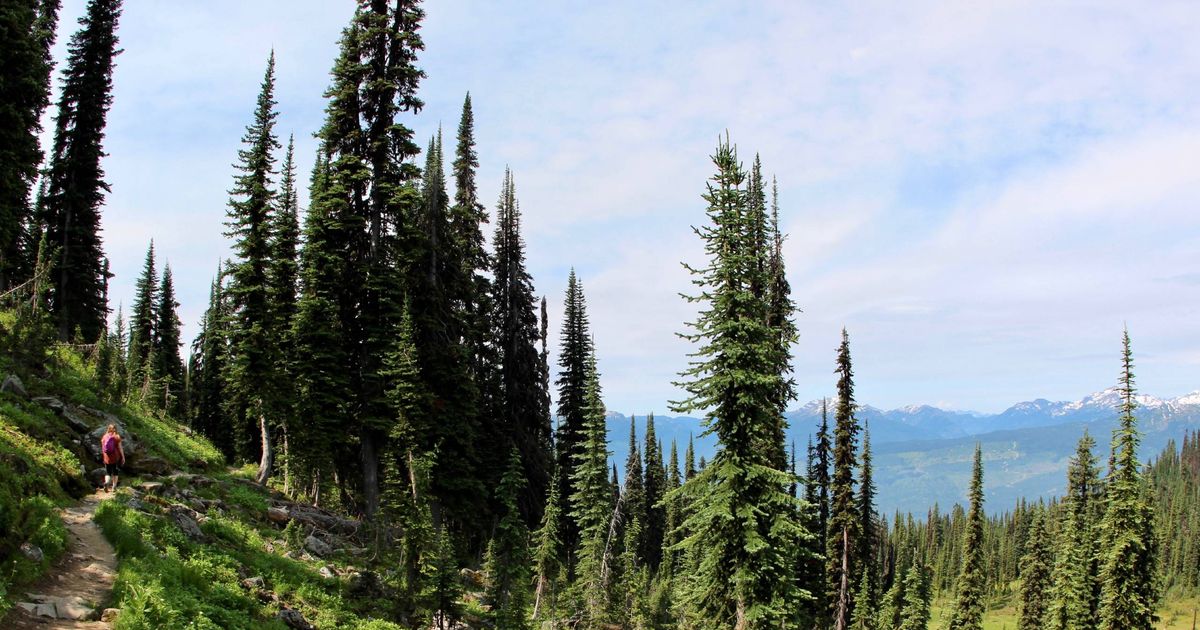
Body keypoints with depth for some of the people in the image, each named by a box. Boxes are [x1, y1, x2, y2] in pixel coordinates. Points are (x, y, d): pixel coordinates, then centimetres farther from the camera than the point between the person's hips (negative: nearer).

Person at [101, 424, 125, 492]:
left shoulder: (104, 437, 2)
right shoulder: (117, 437, -8)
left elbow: (102, 448, 7)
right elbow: (120, 448, -8)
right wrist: (123, 457, -2)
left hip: (107, 458, 2)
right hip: (116, 458, -2)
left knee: (108, 472, 10)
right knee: (115, 472, 12)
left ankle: (106, 482, -18)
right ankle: (114, 487, 13)